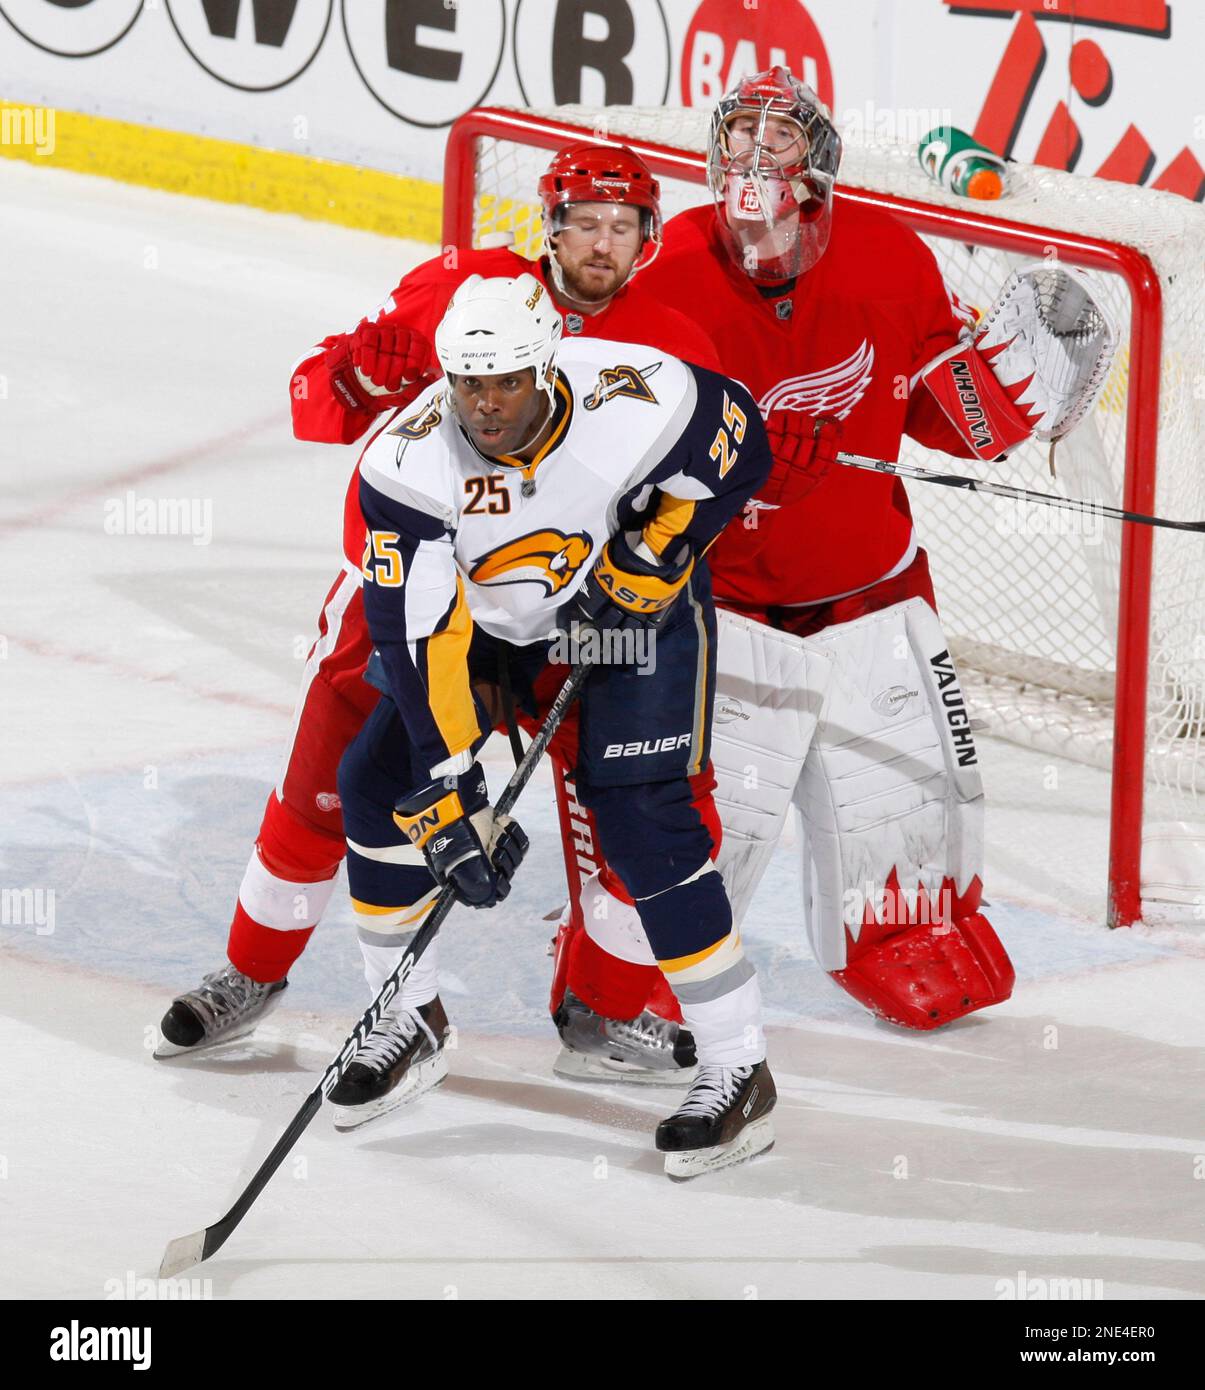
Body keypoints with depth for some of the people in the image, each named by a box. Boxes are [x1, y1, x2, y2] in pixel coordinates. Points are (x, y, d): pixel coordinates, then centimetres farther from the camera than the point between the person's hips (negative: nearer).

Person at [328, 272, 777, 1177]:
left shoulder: (640, 403, -32)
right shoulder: (410, 463, -29)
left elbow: (740, 452, -11)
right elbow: (418, 634, -30)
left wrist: (654, 554, -22)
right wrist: (449, 793, -35)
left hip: (638, 602, -3)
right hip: (489, 612, 3)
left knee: (642, 823, -15)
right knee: (382, 781, -4)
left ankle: (740, 1075, -5)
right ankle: (412, 1021, 16)